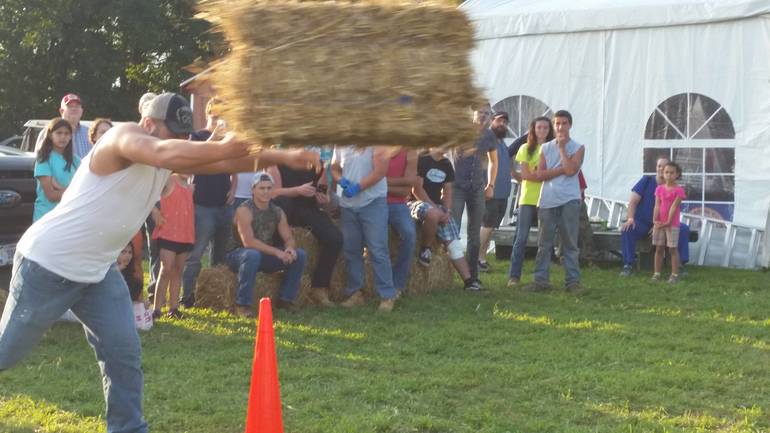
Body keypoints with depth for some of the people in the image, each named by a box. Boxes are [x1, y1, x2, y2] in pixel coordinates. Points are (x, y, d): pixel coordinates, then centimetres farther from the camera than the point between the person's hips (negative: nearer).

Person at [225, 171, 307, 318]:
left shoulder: (277, 212, 4)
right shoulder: (244, 210, -18)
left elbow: (288, 238, 1)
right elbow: (248, 242, -28)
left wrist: (289, 249, -25)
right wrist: (276, 252, -33)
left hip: (266, 255, 6)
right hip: (238, 255, -6)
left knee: (299, 255, -10)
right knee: (253, 255, -40)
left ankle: (286, 299, 0)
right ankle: (243, 304, -31)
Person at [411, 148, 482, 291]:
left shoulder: (446, 164, 13)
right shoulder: (421, 160, -8)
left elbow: (447, 191, 15)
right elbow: (417, 189, -13)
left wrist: (446, 211, -3)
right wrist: (436, 208, -19)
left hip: (438, 206, 7)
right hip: (418, 203, -7)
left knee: (453, 241, -8)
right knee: (432, 213, -41)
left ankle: (468, 280, -11)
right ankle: (425, 249, -18)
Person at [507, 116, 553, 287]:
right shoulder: (526, 149, 7)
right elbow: (525, 174, -1)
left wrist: (534, 175, -10)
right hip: (528, 199, -1)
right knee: (521, 238, -3)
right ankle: (514, 276, -1)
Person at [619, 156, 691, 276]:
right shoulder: (647, 180, -2)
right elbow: (633, 201, -6)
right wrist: (630, 219, -20)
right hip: (641, 222, -1)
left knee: (684, 229, -20)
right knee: (626, 229, -32)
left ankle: (680, 264, -13)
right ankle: (628, 265, -24)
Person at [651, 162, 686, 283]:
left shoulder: (679, 190, -7)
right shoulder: (659, 189, 6)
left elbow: (674, 207, -13)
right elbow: (657, 206, 0)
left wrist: (668, 222, -18)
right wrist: (655, 221, -12)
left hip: (672, 224, -4)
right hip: (659, 223, 4)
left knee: (672, 249, -1)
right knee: (659, 248, 8)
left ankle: (675, 274, 3)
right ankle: (657, 273, 13)